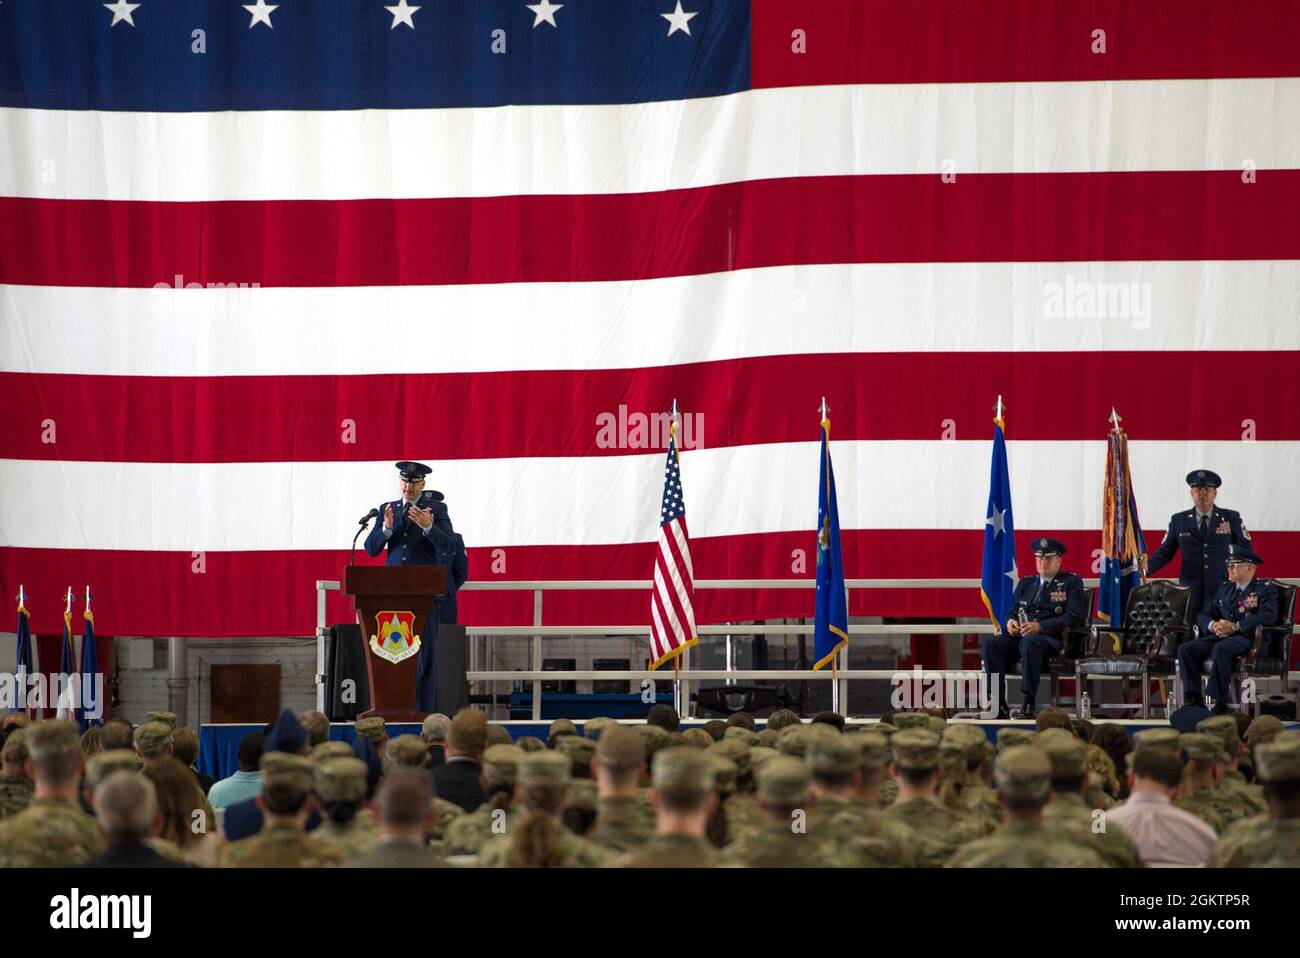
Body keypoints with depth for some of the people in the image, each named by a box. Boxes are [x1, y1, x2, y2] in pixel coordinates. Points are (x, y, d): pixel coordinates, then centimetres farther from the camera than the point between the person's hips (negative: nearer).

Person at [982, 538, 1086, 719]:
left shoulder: (1072, 583, 8)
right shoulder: (1025, 583, 25)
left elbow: (1074, 617, -5)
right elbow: (1012, 612, 25)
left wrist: (1040, 626, -18)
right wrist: (1009, 623, -3)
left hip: (1052, 639, -5)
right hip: (1019, 636, 5)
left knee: (1030, 642, -40)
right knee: (990, 642, -25)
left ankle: (1029, 704, -40)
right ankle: (998, 705, -30)